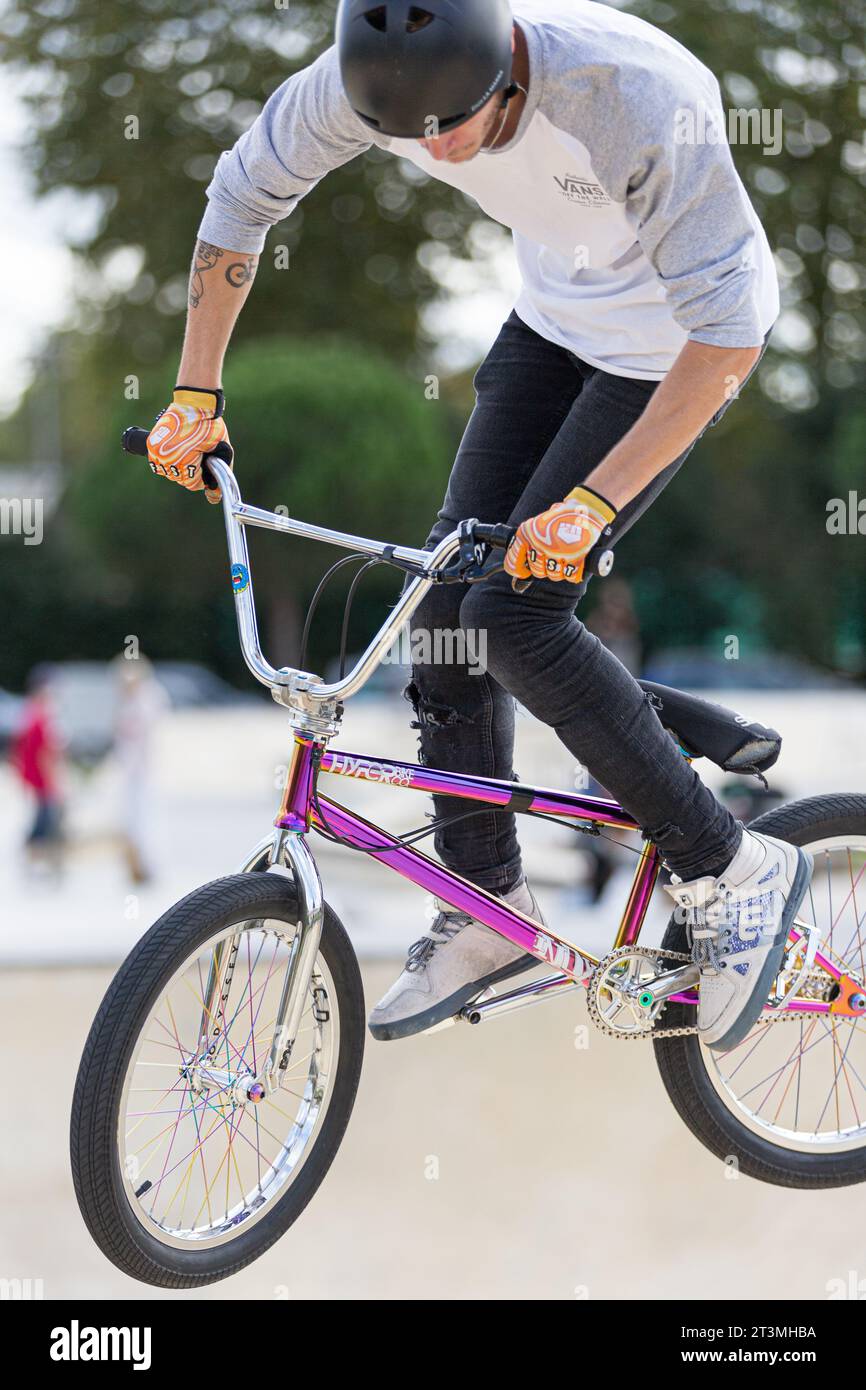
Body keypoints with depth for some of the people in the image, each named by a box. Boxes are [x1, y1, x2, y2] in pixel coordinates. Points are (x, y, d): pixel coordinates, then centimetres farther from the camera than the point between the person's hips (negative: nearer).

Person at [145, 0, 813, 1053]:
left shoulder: (643, 98, -39)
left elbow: (726, 330, -34)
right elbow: (243, 195, -3)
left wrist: (592, 503, -38)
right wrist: (195, 393, -2)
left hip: (675, 339, -6)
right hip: (554, 314, 6)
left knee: (515, 613, -15)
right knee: (447, 592, 0)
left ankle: (734, 873, -2)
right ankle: (488, 909, 17)